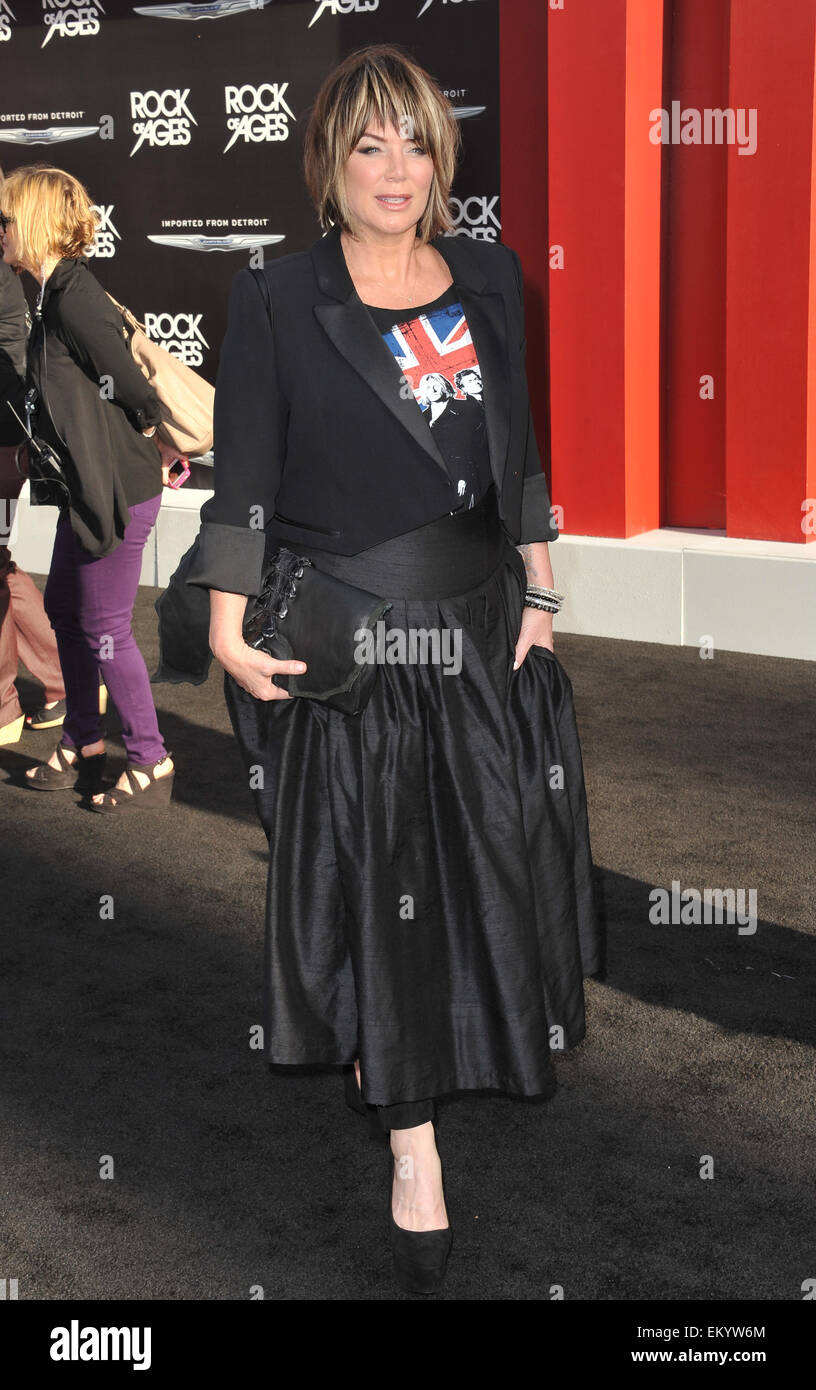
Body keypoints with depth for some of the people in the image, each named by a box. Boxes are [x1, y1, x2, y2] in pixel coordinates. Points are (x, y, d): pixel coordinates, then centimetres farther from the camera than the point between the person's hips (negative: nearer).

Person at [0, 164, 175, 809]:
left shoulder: (74, 295, -21)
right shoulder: (59, 291, 10)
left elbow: (131, 384, -21)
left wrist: (147, 429, -4)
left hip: (119, 489, -10)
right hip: (89, 485, 10)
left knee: (105, 629, 0)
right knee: (65, 612, 18)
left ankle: (151, 762, 14)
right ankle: (84, 746, 32)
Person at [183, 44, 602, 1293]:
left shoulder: (490, 278, 7)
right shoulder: (275, 302, -5)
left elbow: (522, 453, 12)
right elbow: (242, 477, -7)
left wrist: (540, 596, 9)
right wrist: (230, 627, -16)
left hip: (479, 622, 5)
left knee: (493, 863, 13)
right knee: (377, 883, 3)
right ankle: (413, 1150, 15)